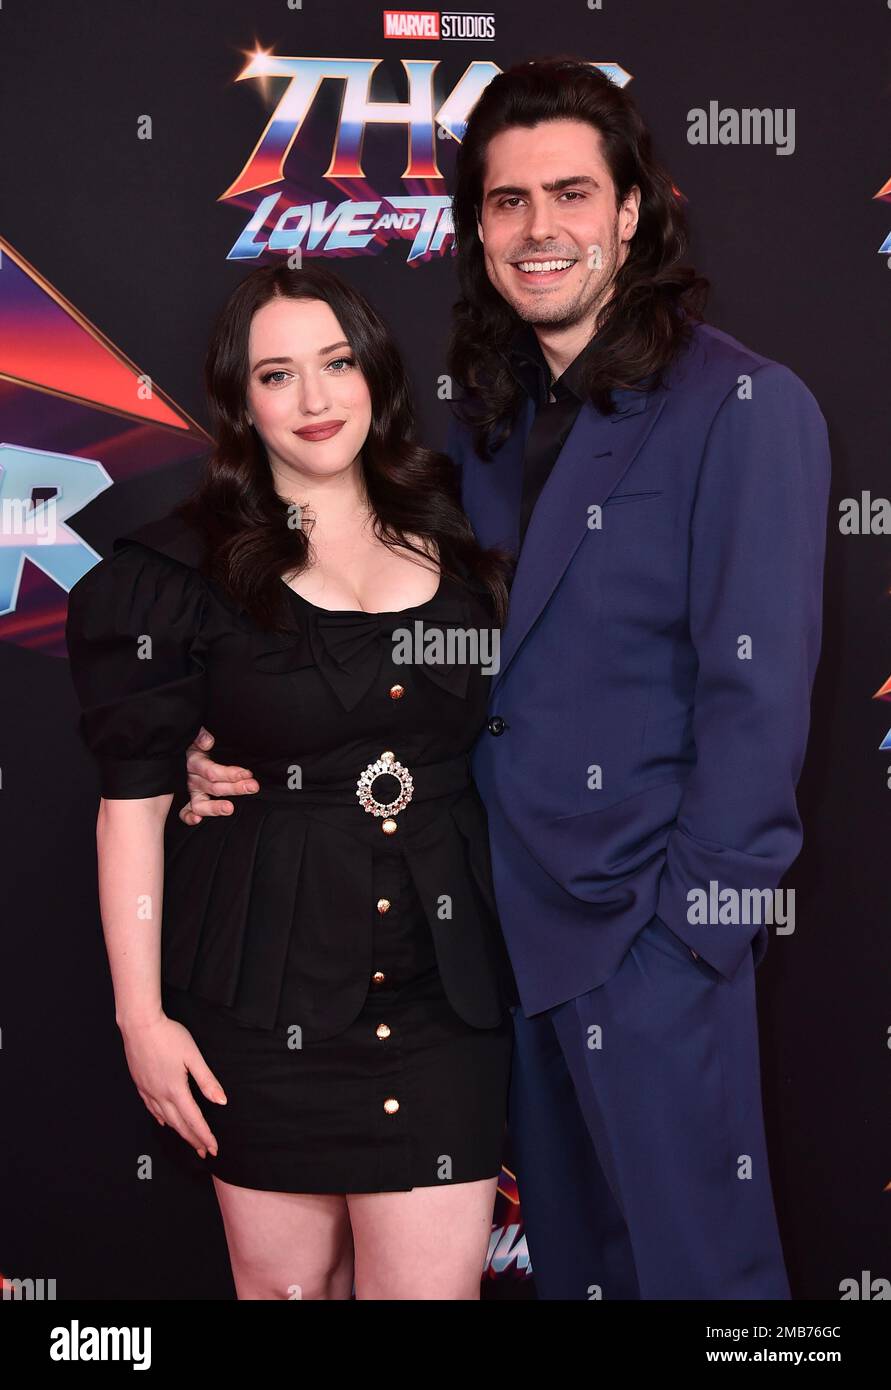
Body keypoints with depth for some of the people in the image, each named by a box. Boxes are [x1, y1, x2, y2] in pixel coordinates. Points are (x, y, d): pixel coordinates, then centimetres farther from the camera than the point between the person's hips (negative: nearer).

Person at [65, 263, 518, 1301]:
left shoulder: (455, 544, 8)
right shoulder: (182, 570, -3)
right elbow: (132, 800, -4)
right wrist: (141, 1015, -6)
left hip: (443, 987, 2)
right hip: (268, 991, -2)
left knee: (434, 1283, 1)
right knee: (284, 1282, 11)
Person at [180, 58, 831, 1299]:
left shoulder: (741, 407, -11)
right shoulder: (487, 415, 10)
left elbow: (757, 694, -14)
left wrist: (694, 926, -16)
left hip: (652, 933, -6)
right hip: (512, 918, 6)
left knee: (692, 1259, 7)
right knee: (570, 1252, 19)